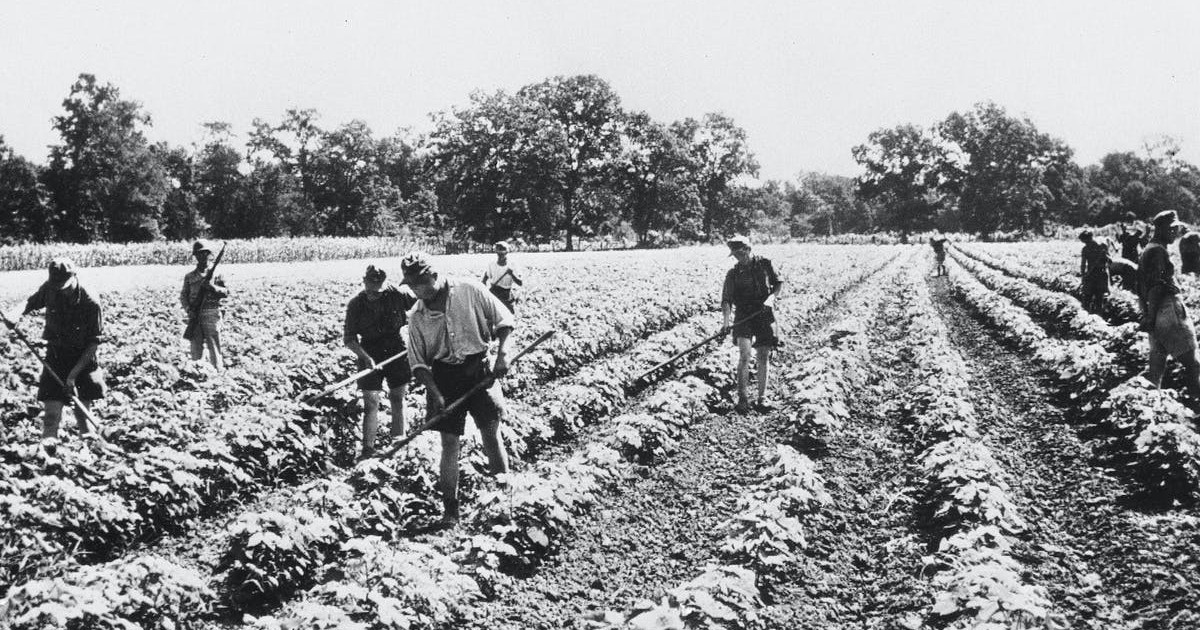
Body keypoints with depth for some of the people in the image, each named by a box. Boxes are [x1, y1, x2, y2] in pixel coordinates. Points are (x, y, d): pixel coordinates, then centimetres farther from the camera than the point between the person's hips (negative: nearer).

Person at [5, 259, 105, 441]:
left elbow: (94, 343, -14)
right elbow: (31, 302, 12)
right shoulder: (49, 289, -8)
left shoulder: (91, 304, -19)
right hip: (55, 358, 3)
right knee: (51, 415, -4)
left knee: (83, 415, 3)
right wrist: (18, 312, -13)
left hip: (83, 360, -2)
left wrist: (74, 374, -17)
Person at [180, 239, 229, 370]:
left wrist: (213, 287, -16)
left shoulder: (216, 273, 6)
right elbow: (183, 296, 11)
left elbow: (226, 292, 2)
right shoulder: (189, 276, 12)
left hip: (211, 315, -2)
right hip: (195, 315, 3)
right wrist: (188, 309, -6)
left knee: (214, 346, -5)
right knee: (196, 349, 4)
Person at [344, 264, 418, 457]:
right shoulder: (356, 304, -13)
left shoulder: (398, 294, -14)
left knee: (398, 399, 10)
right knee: (370, 402, -5)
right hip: (370, 353, -1)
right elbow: (349, 338, -11)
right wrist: (366, 357, -23)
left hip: (396, 350, 1)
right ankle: (368, 450, -3)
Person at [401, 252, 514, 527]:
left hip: (479, 370, -2)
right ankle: (450, 508, 8)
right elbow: (418, 363, 2)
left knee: (492, 437, 0)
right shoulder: (416, 316, -1)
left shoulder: (470, 290, -8)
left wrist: (502, 354, -12)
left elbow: (504, 321, 0)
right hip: (443, 377, 2)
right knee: (449, 444, 1)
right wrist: (435, 392, -11)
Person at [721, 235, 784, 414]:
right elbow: (726, 299, -5)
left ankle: (762, 399, 14)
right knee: (744, 355, -17)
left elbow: (779, 283, 12)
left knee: (764, 357, 5)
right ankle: (742, 399, -9)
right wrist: (726, 321, -21)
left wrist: (771, 297, -8)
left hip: (765, 314, 2)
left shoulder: (764, 264, 3)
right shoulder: (733, 274, 1)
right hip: (743, 316, -2)